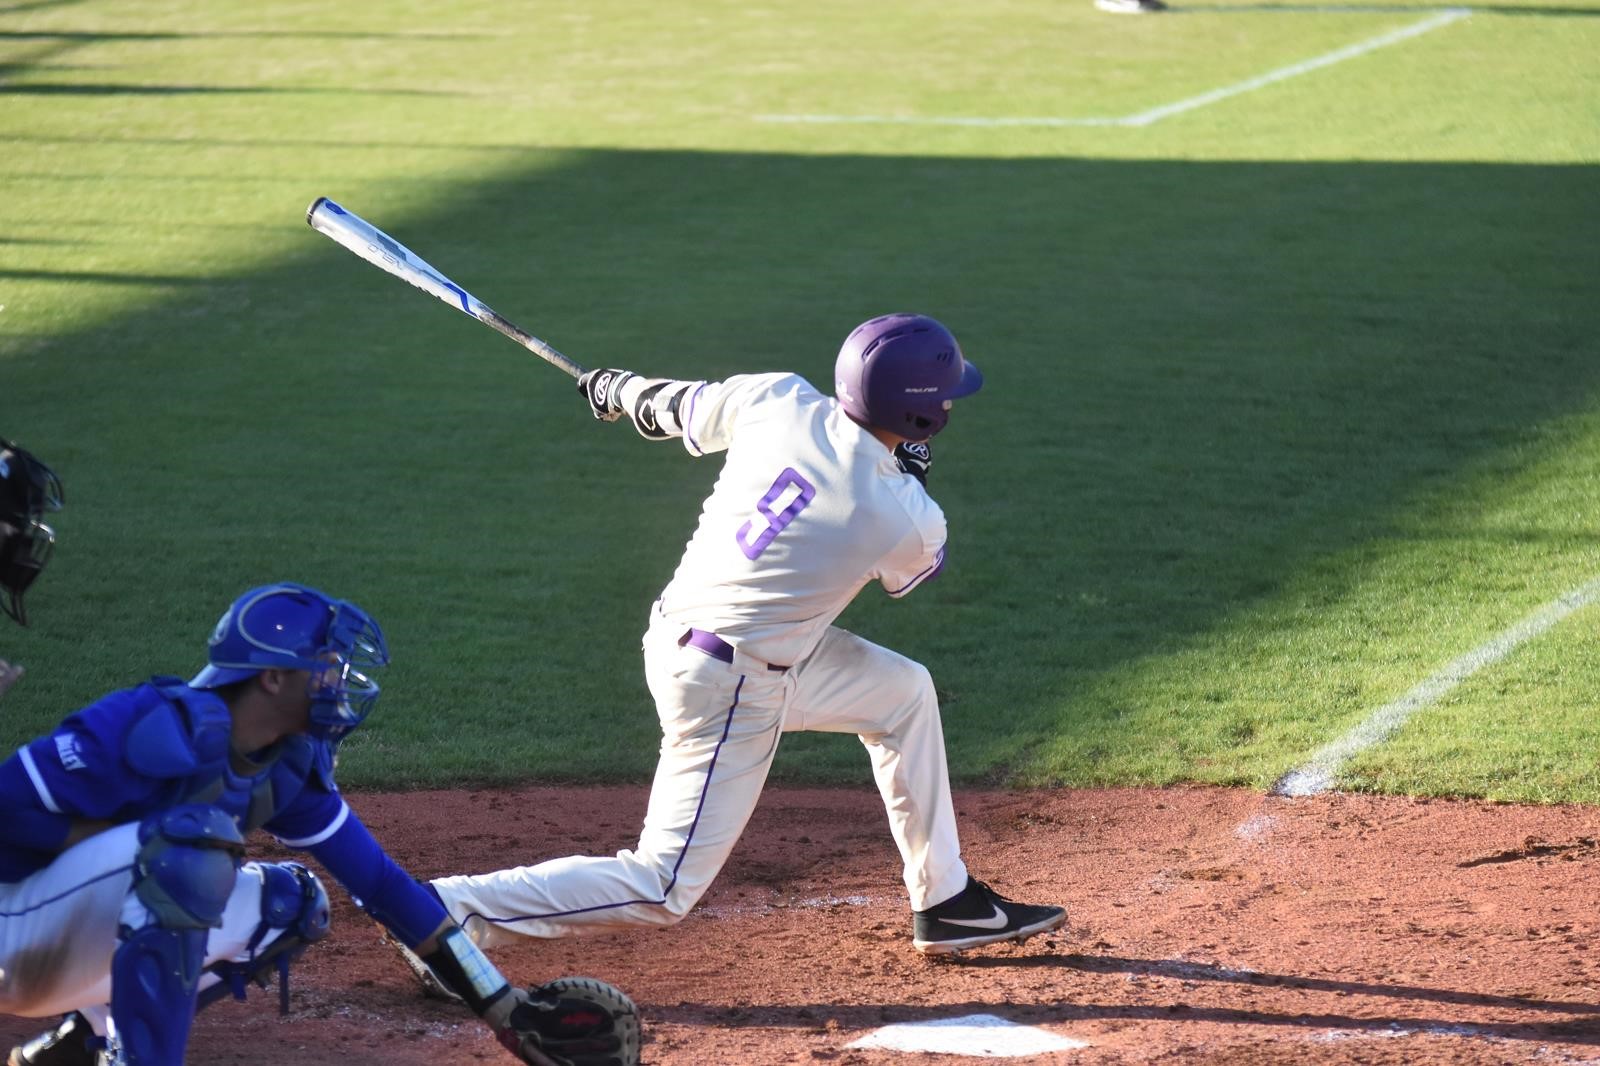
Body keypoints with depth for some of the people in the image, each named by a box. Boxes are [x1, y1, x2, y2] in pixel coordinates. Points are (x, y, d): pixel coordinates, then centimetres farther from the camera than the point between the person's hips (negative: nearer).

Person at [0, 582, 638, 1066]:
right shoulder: (170, 727, -24)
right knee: (193, 837, -29)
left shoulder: (291, 768, 2)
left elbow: (378, 882, 5)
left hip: (88, 946, 9)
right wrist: (140, 841, -23)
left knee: (289, 902, 4)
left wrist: (504, 1009, 2)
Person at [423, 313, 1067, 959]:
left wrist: (616, 390, 31)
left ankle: (945, 902, 33)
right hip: (730, 691, -8)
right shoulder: (909, 521, -20)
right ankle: (445, 908, -7)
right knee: (664, 891, -3)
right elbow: (914, 572, 6)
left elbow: (678, 409, 11)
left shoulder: (778, 399, -9)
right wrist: (912, 474, 18)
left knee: (904, 692, 22)